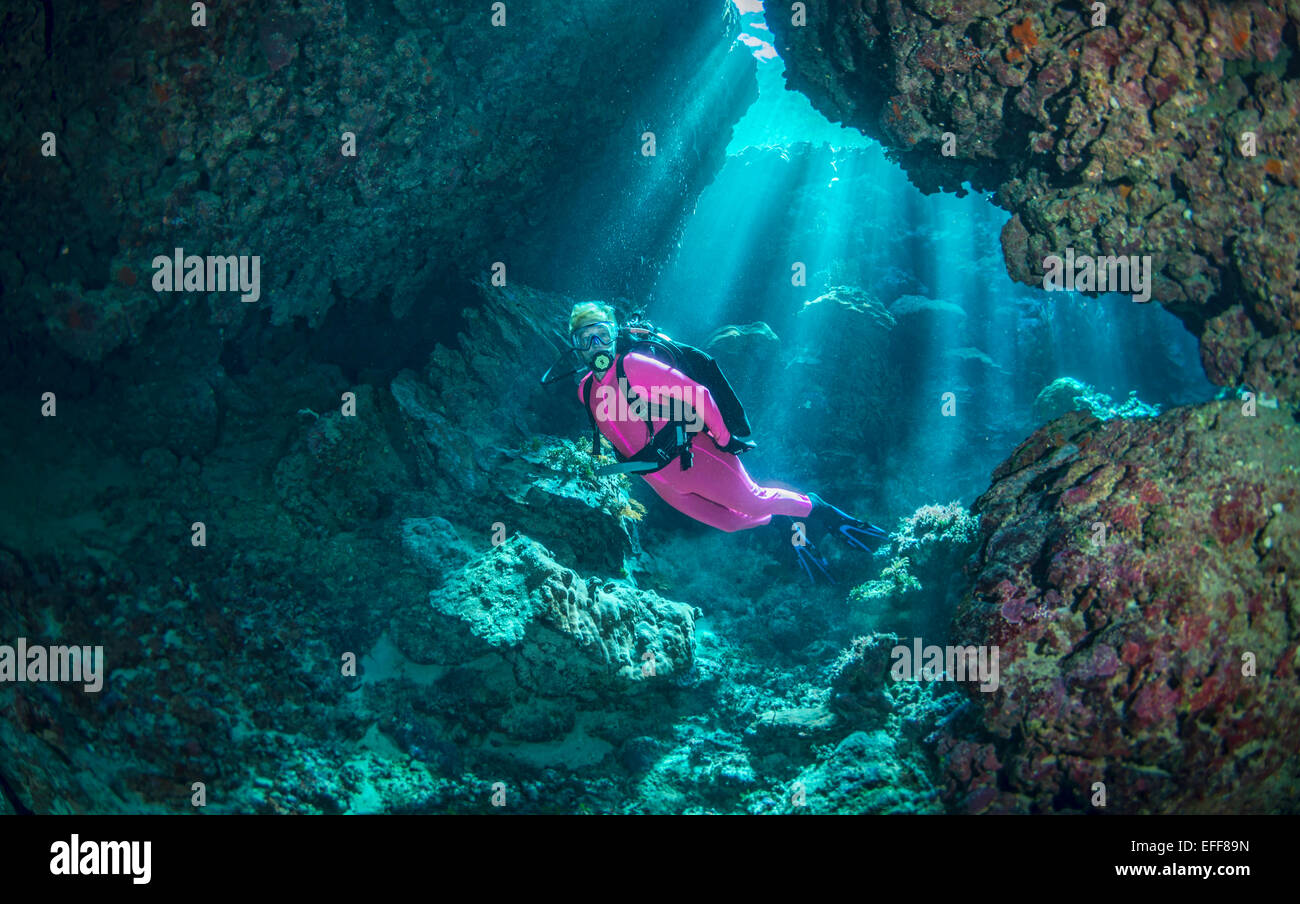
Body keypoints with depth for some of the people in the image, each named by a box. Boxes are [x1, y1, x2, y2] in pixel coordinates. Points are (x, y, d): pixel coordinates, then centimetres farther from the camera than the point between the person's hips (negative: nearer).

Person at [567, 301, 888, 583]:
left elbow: (698, 393, -17)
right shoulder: (585, 392, 1)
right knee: (729, 521, 10)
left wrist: (724, 439, -12)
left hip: (690, 455, -6)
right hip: (658, 480, 6)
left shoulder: (632, 365, -19)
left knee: (753, 501, -5)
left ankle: (814, 507, 19)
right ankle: (785, 522, 32)